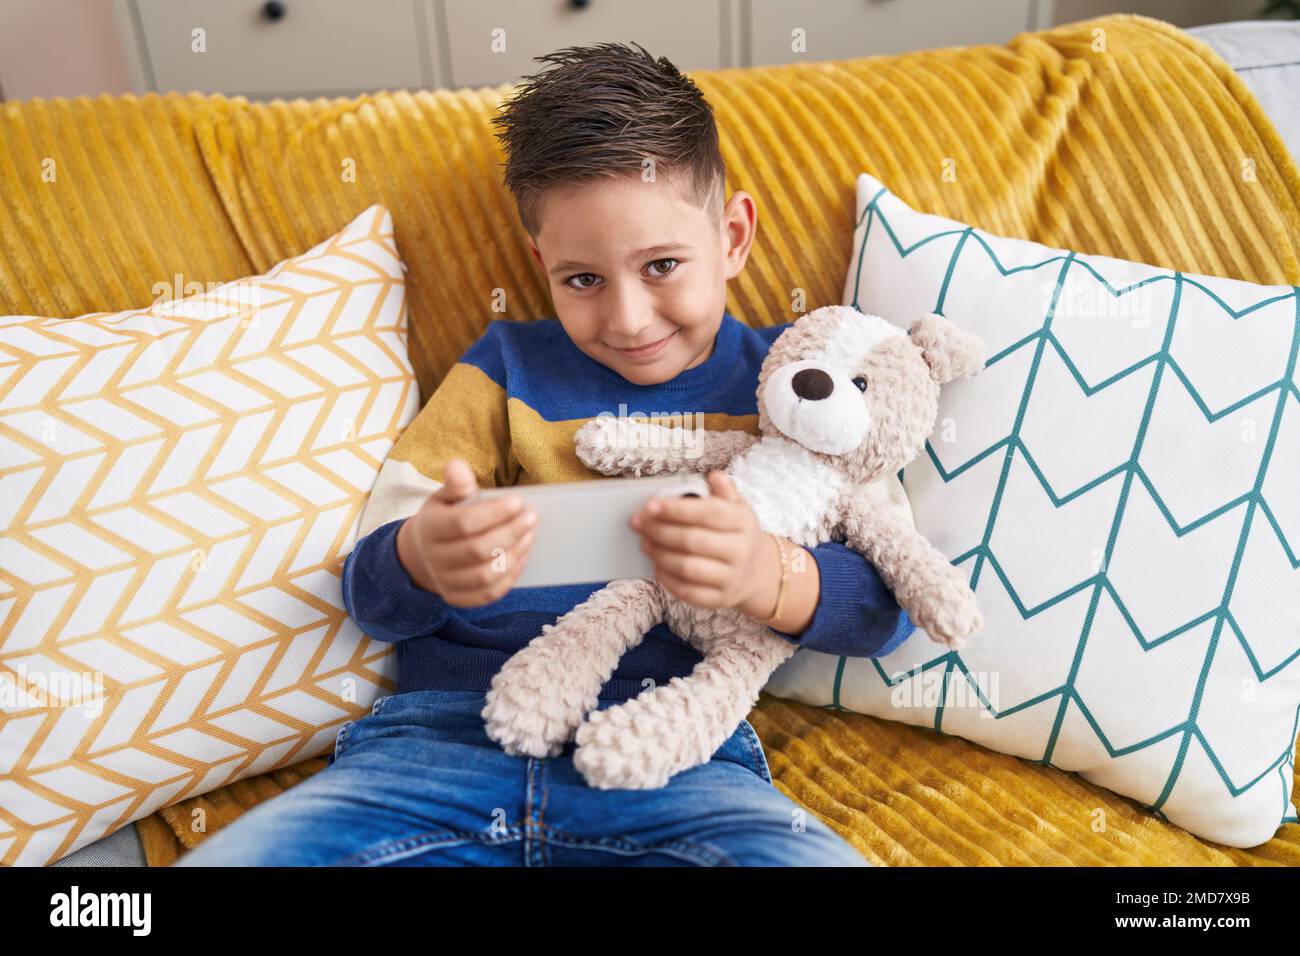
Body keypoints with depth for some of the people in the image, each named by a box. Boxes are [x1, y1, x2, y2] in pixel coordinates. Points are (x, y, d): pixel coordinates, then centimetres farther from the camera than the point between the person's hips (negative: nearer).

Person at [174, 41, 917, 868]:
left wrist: (766, 573, -22)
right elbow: (370, 591, 8)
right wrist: (423, 561, -17)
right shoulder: (508, 367, 12)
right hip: (448, 728, 2)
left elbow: (883, 606, 1)